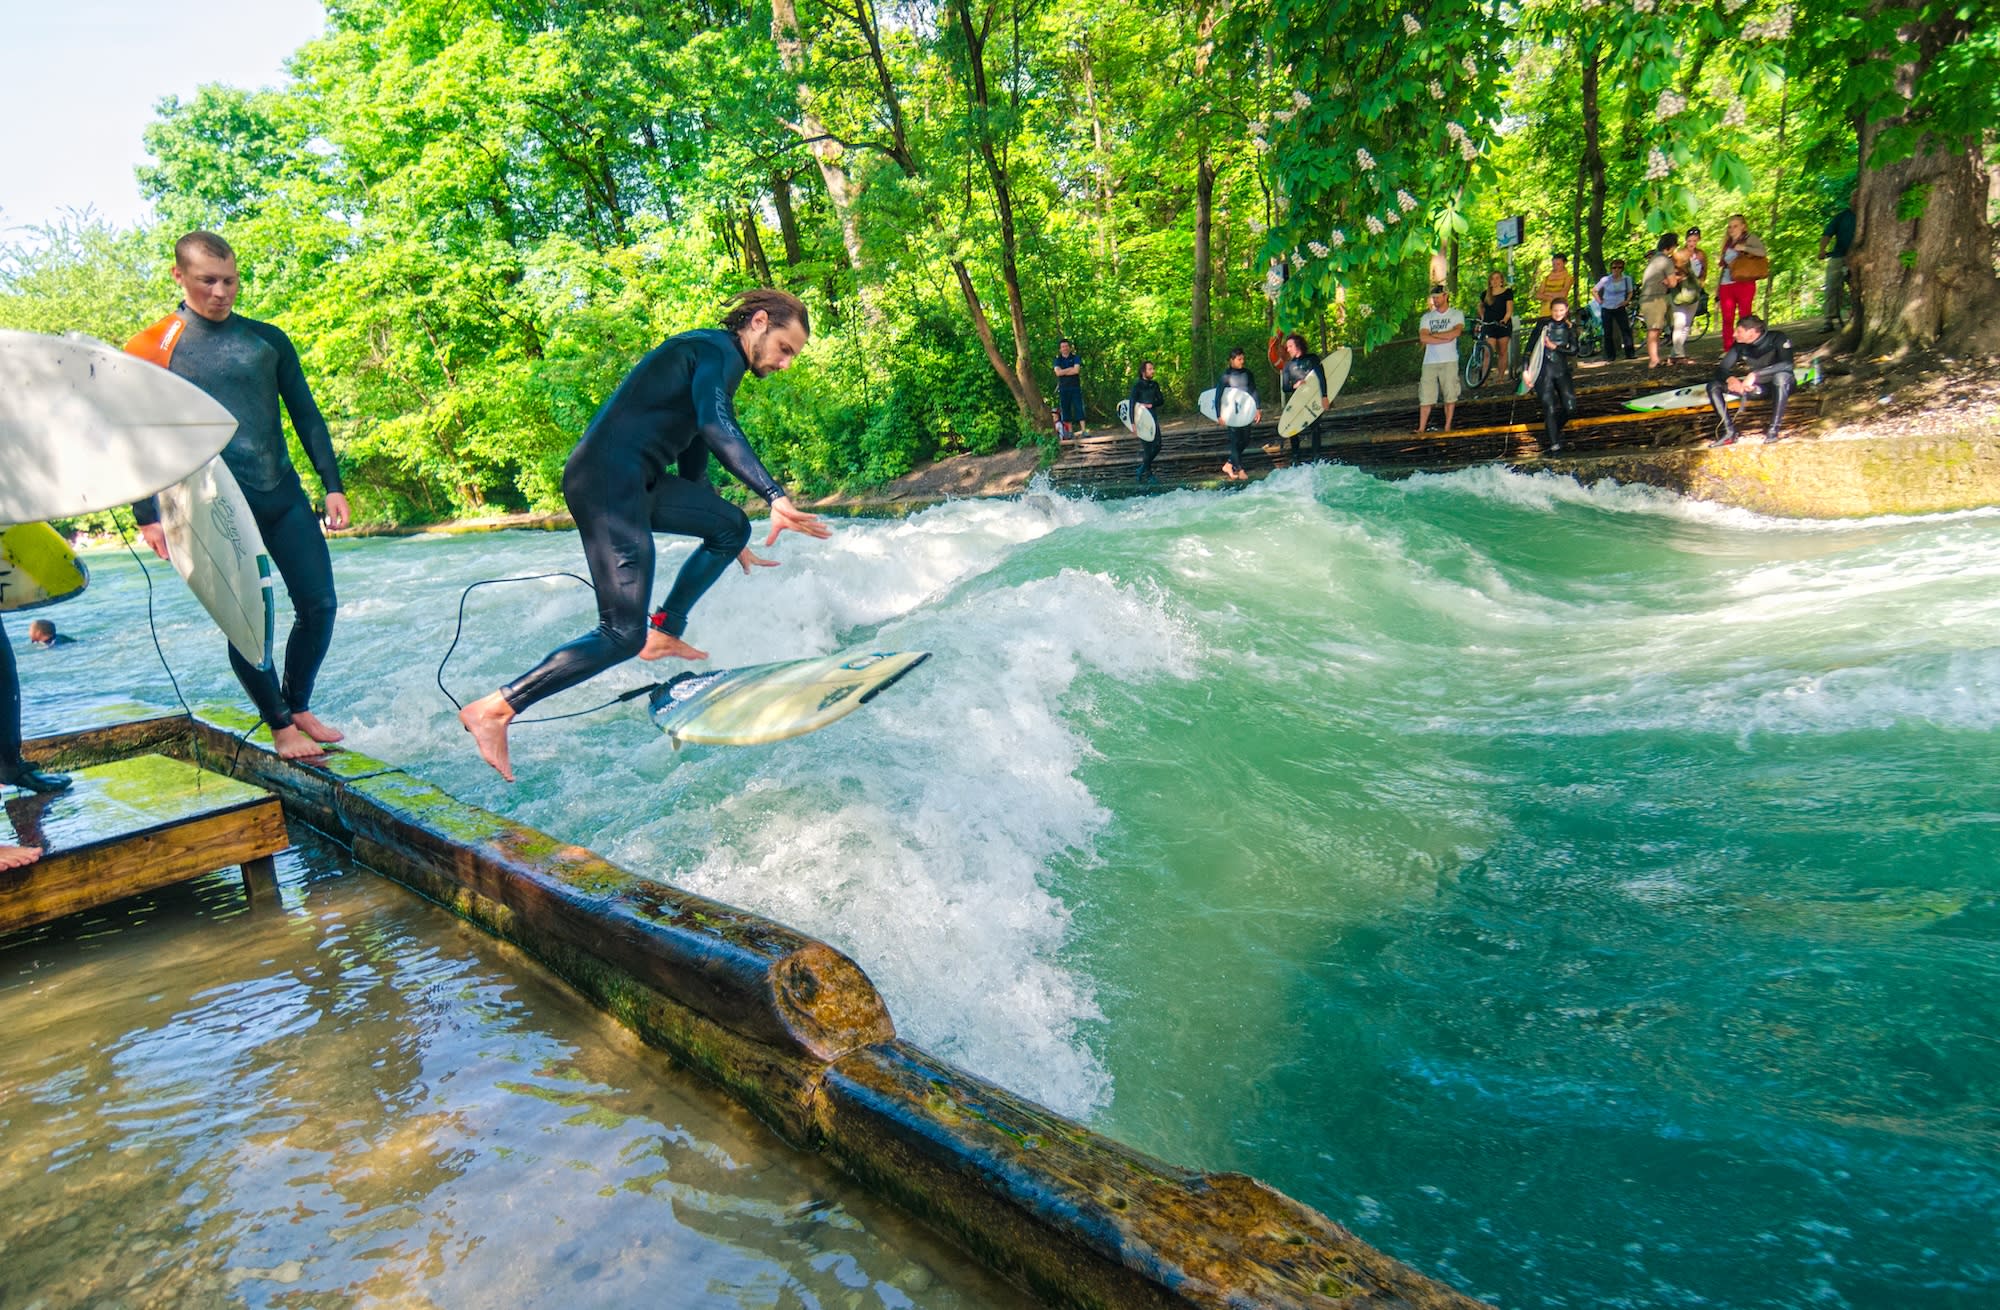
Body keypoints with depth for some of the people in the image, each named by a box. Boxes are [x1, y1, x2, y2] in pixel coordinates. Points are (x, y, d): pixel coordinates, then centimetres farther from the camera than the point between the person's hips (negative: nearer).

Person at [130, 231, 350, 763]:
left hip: (285, 498, 3)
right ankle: (280, 726, 15)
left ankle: (299, 707, 21)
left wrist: (333, 485, 5)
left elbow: (307, 416, 12)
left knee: (319, 605, 1)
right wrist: (148, 515, -5)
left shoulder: (268, 339, 10)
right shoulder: (152, 349, 1)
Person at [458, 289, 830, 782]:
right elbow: (717, 428, -26)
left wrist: (729, 542, 37)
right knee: (623, 635, -14)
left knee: (732, 527, 21)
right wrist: (775, 495, -36)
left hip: (636, 482, 10)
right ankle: (493, 709, -11)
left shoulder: (714, 365, 25)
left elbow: (694, 463, 31)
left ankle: (664, 634, 21)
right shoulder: (716, 350, -6)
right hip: (608, 480, -10)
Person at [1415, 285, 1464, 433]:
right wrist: (1445, 339, -10)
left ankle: (1447, 427, 8)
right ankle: (1421, 429, 0)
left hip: (1449, 361, -2)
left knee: (1450, 396, 0)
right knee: (1425, 397, -3)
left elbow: (1455, 333, -13)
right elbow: (1423, 338, -4)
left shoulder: (1456, 315, 6)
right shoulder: (1427, 317, 12)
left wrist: (1432, 334, -7)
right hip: (1429, 362, 2)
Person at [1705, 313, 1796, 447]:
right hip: (1758, 387, 5)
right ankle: (1729, 432, -19)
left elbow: (1787, 364, -36)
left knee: (1781, 376, -41)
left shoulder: (1777, 339, -22)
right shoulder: (1740, 346, -8)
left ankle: (1774, 430, -33)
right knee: (1713, 385, -9)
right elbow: (1721, 369, -8)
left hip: (1779, 386, -5)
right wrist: (1730, 378, -32)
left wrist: (1755, 374, -43)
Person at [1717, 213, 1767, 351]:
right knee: (1727, 320, 0)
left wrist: (1745, 248, -20)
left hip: (1744, 283, -5)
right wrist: (1717, 294, 13)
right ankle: (1727, 351, 4)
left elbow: (1763, 252, -13)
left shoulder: (1749, 237, 5)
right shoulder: (1727, 244, 20)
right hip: (1726, 286, 5)